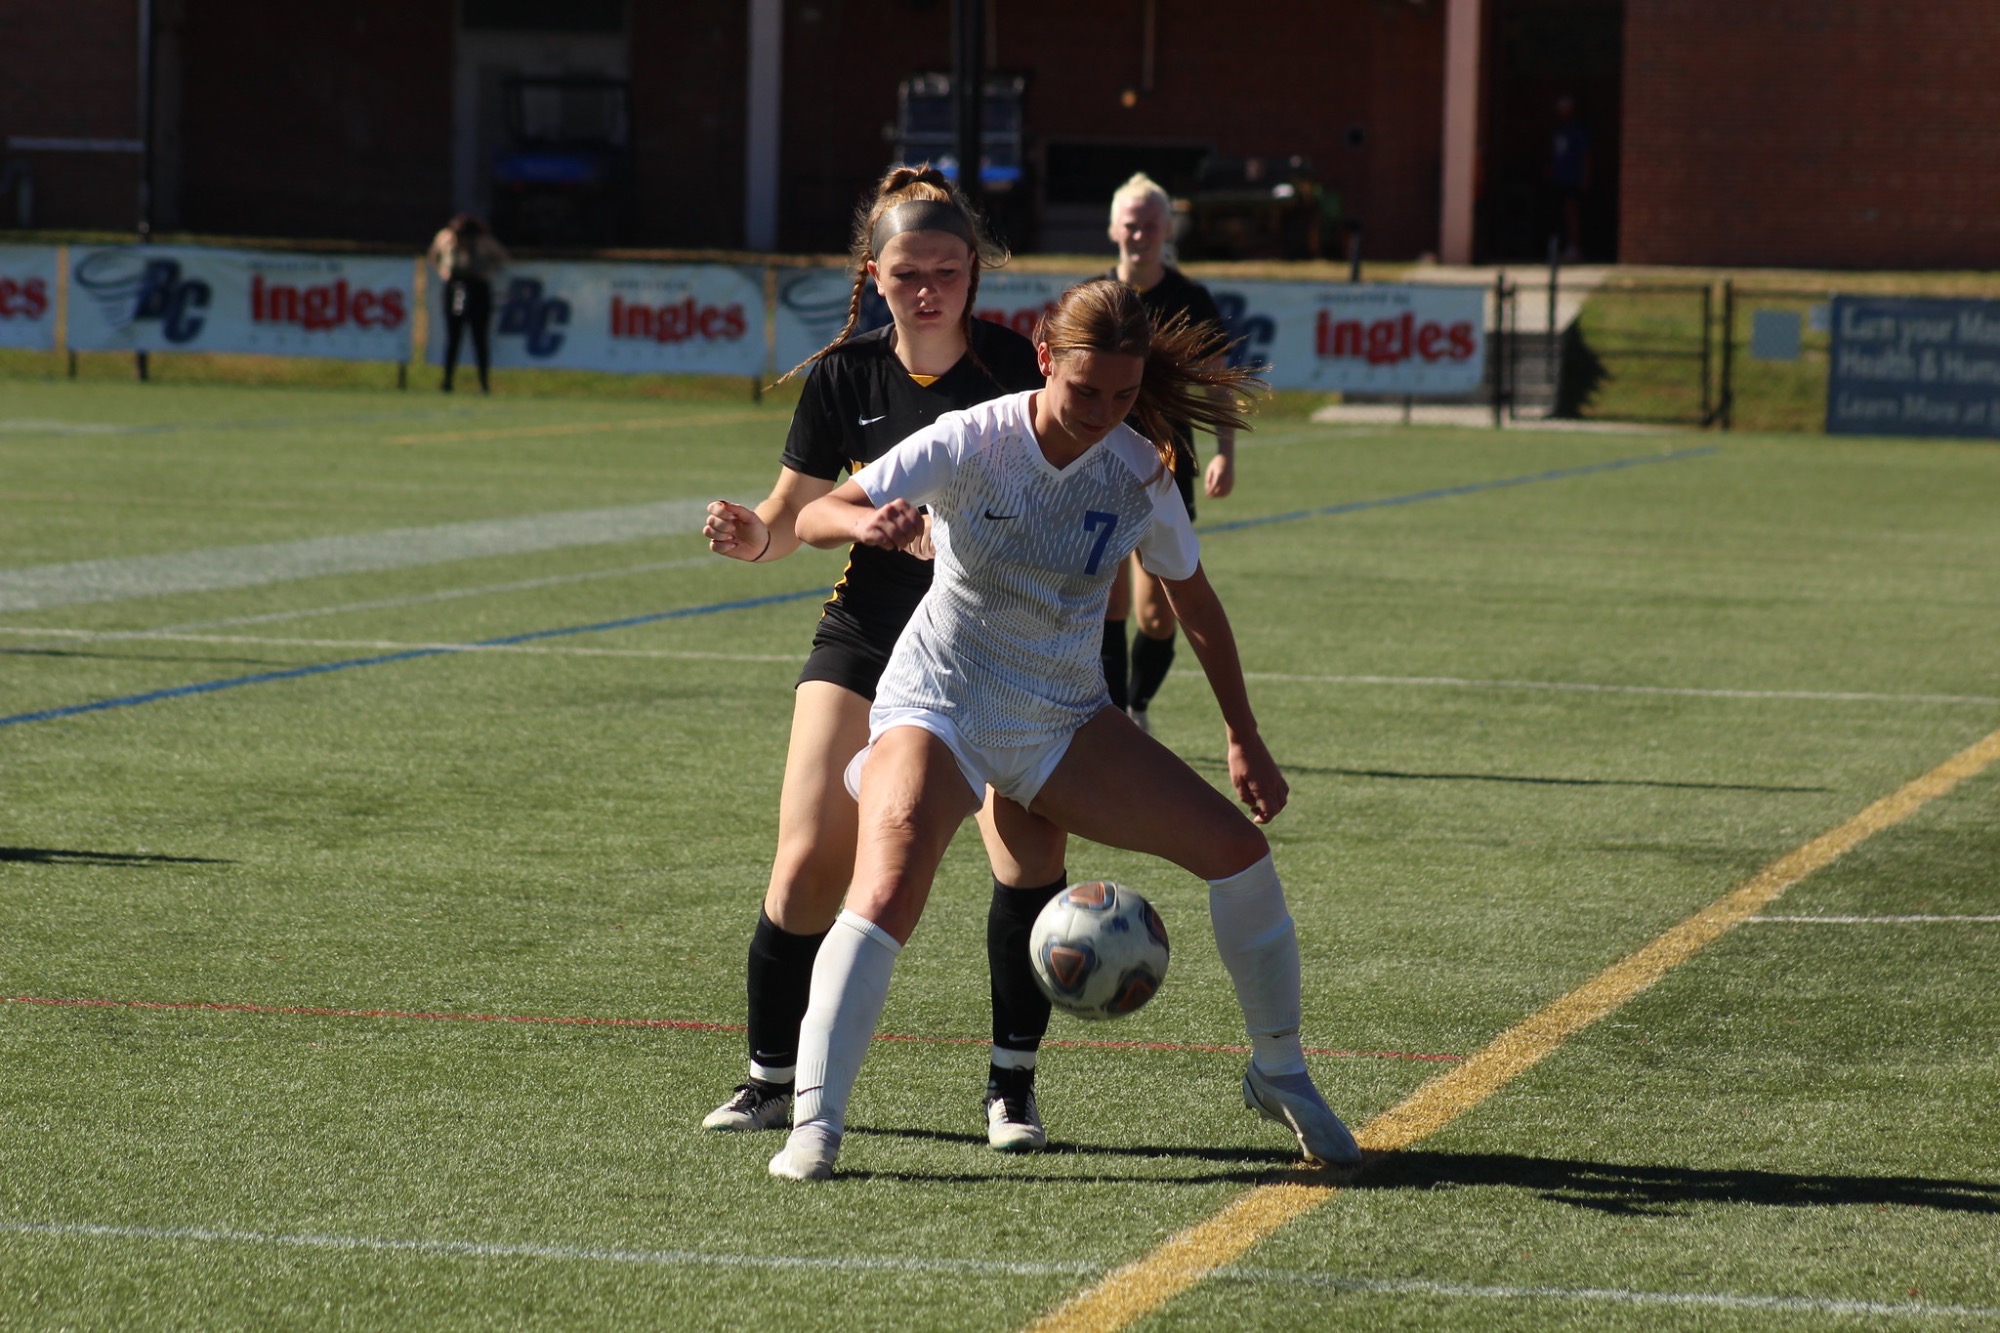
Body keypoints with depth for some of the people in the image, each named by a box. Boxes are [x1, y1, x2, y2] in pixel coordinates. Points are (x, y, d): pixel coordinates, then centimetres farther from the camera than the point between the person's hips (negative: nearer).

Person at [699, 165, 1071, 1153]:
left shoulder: (1017, 366, -10)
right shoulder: (845, 376, -3)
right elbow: (797, 509, 3)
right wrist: (753, 534, -19)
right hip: (865, 637, 2)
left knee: (1031, 845, -19)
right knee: (808, 865, -8)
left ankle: (1011, 1085, -2)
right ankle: (772, 1076, 12)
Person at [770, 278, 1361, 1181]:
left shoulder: (1139, 473, -6)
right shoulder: (968, 445, -16)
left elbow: (1193, 600, 10)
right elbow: (811, 516, -21)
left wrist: (1244, 739, 10)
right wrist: (865, 521, -45)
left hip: (1067, 722, 4)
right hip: (939, 704, -4)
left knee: (1237, 846, -5)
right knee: (887, 894, -29)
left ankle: (1279, 1077, 14)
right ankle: (813, 1123, -25)